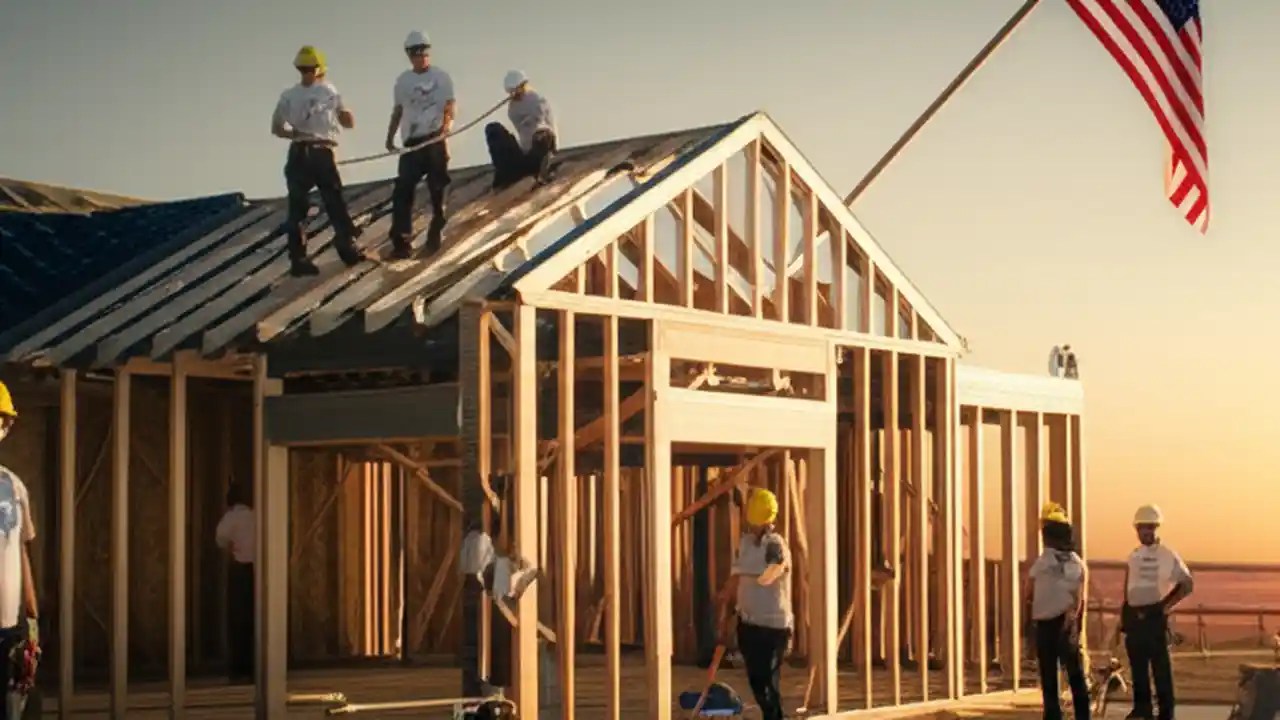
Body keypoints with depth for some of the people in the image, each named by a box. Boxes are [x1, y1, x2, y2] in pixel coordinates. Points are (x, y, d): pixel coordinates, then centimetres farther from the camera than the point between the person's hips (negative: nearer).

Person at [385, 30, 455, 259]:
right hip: (411, 142, 2)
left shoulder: (441, 77, 3)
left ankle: (435, 233, 20)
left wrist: (447, 123, -24)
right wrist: (390, 137, 12)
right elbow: (398, 110, 19)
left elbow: (450, 104, -5)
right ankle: (401, 241, -12)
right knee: (403, 190, -10)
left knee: (437, 189, 4)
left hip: (436, 139, -2)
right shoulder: (403, 80, 12)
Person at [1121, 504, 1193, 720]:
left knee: (1161, 666, -5)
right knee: (1137, 665, 9)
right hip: (1134, 616, 6)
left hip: (1155, 615, -5)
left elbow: (1186, 584, -2)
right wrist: (1123, 619, 14)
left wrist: (1167, 606, -6)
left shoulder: (1167, 555, -5)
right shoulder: (1134, 556, 12)